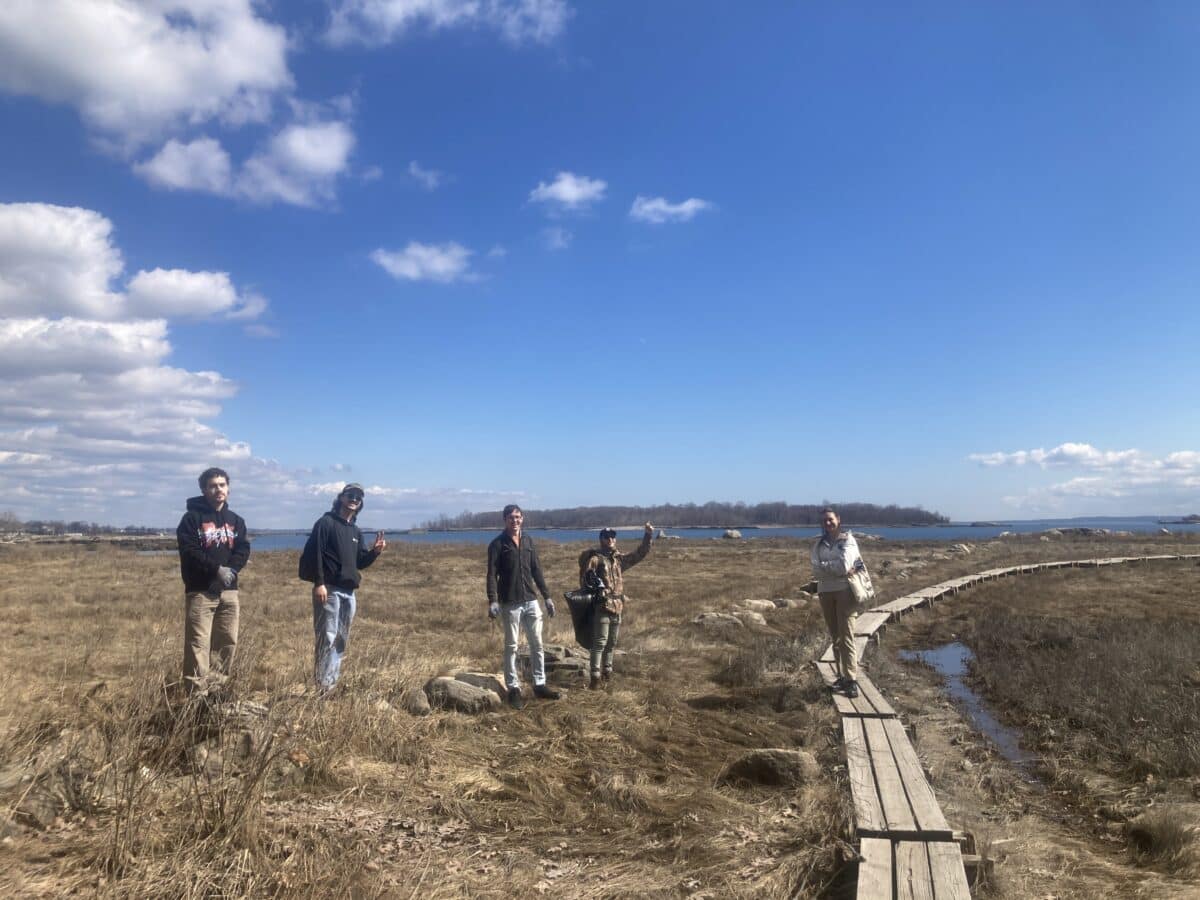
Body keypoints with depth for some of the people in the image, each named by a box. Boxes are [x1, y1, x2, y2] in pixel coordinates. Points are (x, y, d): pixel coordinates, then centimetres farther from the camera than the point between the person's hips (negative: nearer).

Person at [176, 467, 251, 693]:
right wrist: (217, 569, -19)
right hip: (200, 590, -5)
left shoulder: (236, 520, 14)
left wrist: (230, 570, -14)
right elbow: (189, 551, -12)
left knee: (228, 641, 6)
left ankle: (216, 686, 16)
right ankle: (197, 691, -6)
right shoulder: (192, 517, -1)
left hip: (229, 590, 5)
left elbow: (243, 550, 4)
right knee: (198, 642, -7)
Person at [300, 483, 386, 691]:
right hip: (328, 590, -8)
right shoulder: (325, 523, -4)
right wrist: (318, 583, -20)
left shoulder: (356, 532, 19)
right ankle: (321, 686, -8)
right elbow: (313, 554, -12)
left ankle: (332, 684, 17)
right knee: (327, 638, -11)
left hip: (349, 593, 8)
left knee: (341, 641, 10)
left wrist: (375, 552, 0)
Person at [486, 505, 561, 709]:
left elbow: (536, 571, 13)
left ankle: (540, 685, 18)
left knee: (537, 644, 9)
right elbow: (492, 575, -12)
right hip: (510, 604, -5)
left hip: (531, 601, 5)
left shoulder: (528, 541, 9)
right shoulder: (497, 544, -7)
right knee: (511, 647, 3)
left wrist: (547, 596, 10)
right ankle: (513, 689, 11)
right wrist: (492, 601, -23)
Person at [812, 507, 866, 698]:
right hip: (825, 592, 5)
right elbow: (816, 570, -4)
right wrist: (836, 567, -11)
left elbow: (845, 566, -16)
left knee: (846, 636, -9)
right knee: (835, 637, 10)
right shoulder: (818, 544, 11)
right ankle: (842, 676, 17)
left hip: (845, 591, -5)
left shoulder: (848, 540, -1)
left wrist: (824, 566, -6)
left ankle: (852, 680, -8)